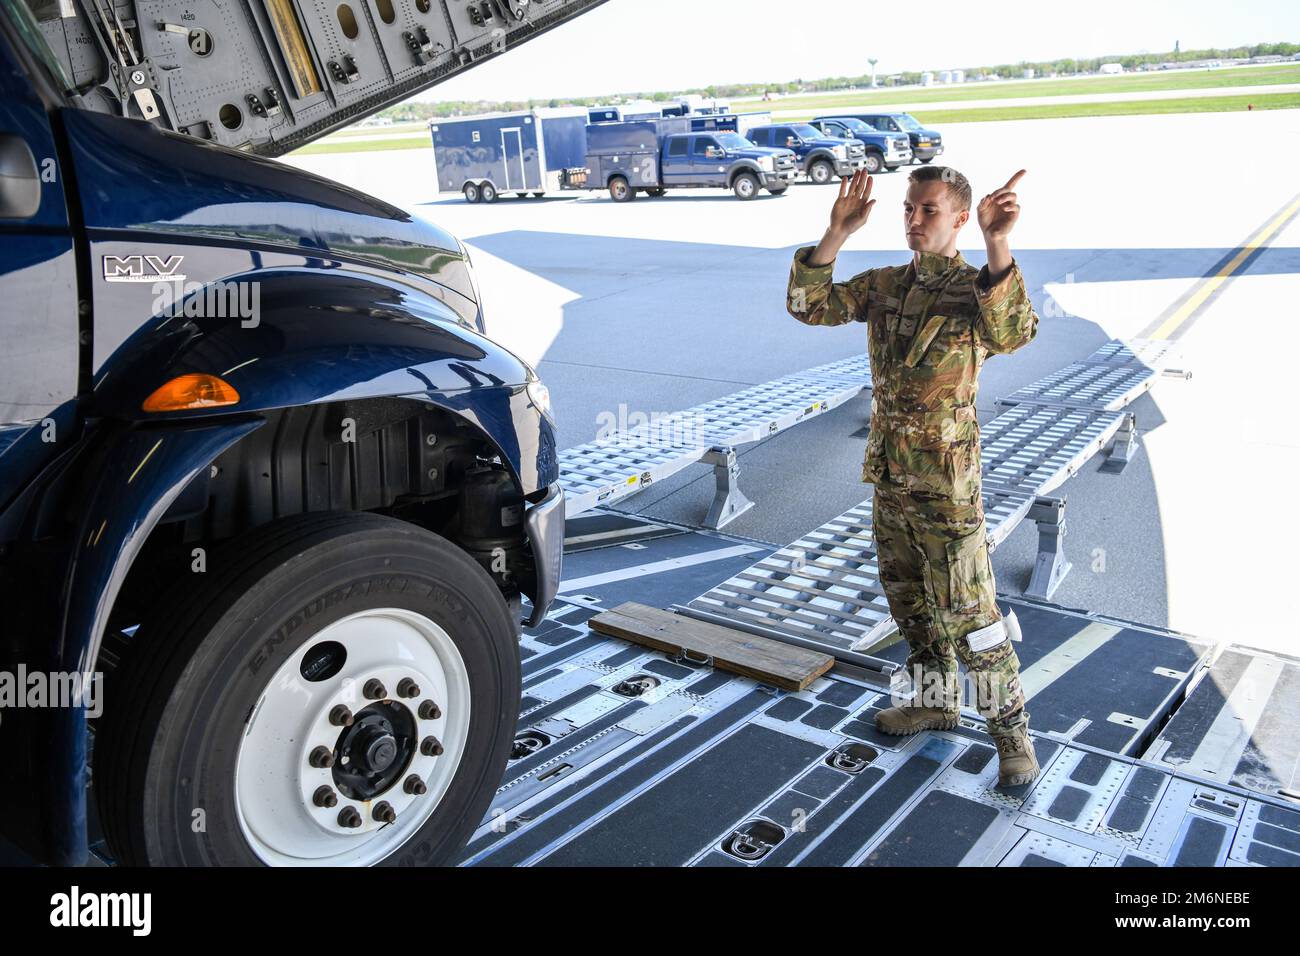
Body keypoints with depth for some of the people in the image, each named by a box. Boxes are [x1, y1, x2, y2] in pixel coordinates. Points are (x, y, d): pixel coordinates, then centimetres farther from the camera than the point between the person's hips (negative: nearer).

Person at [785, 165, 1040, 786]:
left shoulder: (975, 290, -13)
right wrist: (837, 233, -15)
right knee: (908, 600, 18)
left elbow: (1012, 333, -36)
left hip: (945, 482, -7)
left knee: (967, 613, -1)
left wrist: (998, 246, -50)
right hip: (888, 473, 7)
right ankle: (935, 702, 37)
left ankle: (1010, 729, 17)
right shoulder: (884, 286, 6)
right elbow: (809, 305, -3)